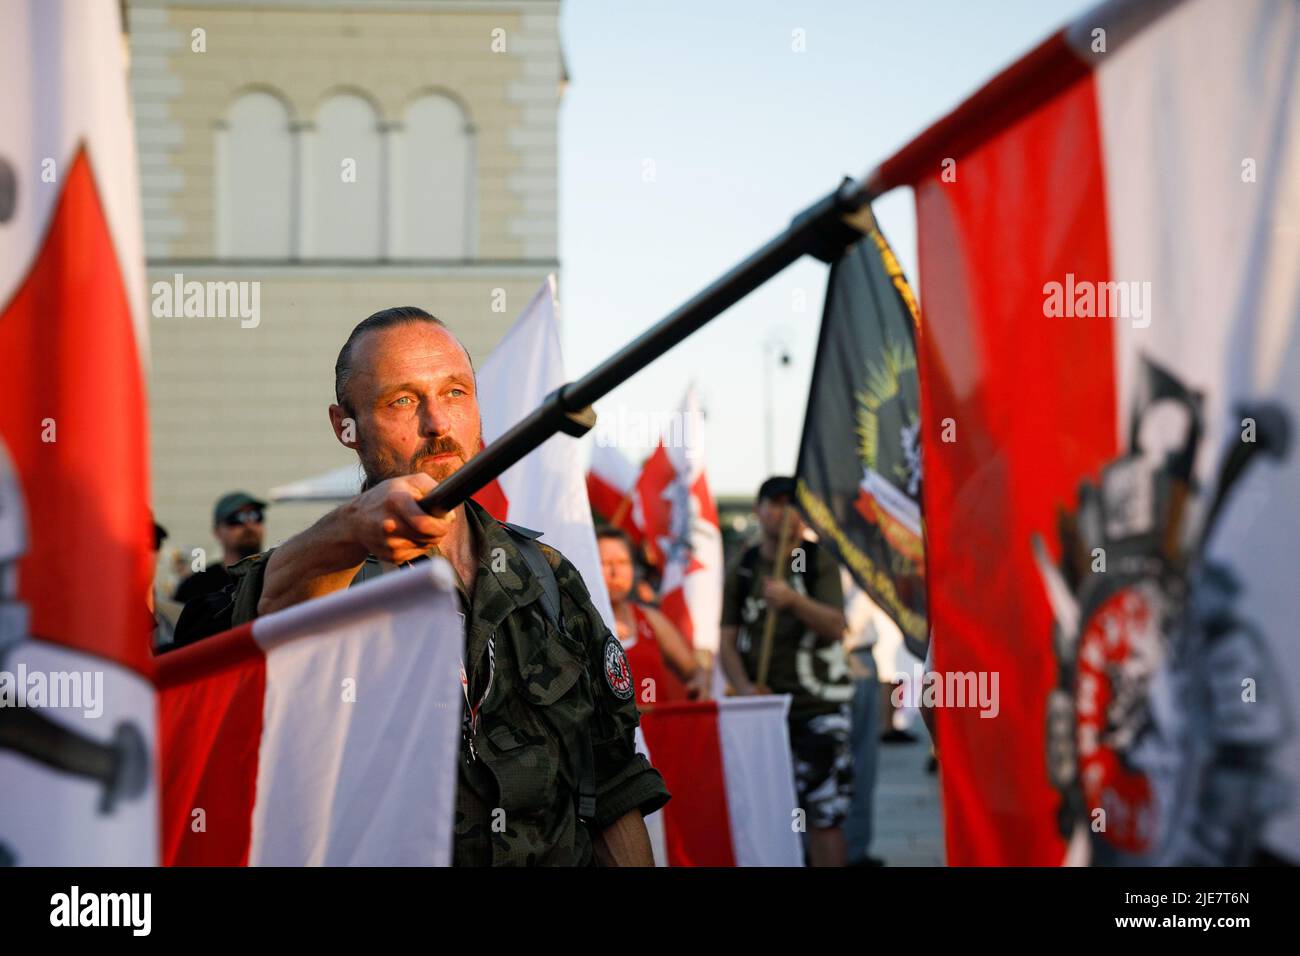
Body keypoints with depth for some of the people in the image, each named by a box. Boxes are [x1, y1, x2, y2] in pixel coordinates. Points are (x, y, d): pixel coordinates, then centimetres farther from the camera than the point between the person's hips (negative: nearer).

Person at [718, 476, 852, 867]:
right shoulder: (741, 570, 8)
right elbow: (728, 642, 5)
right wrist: (745, 686, -12)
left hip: (817, 703, -2)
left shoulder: (820, 562, 2)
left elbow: (836, 627, -11)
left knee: (824, 815, -4)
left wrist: (793, 600, -27)